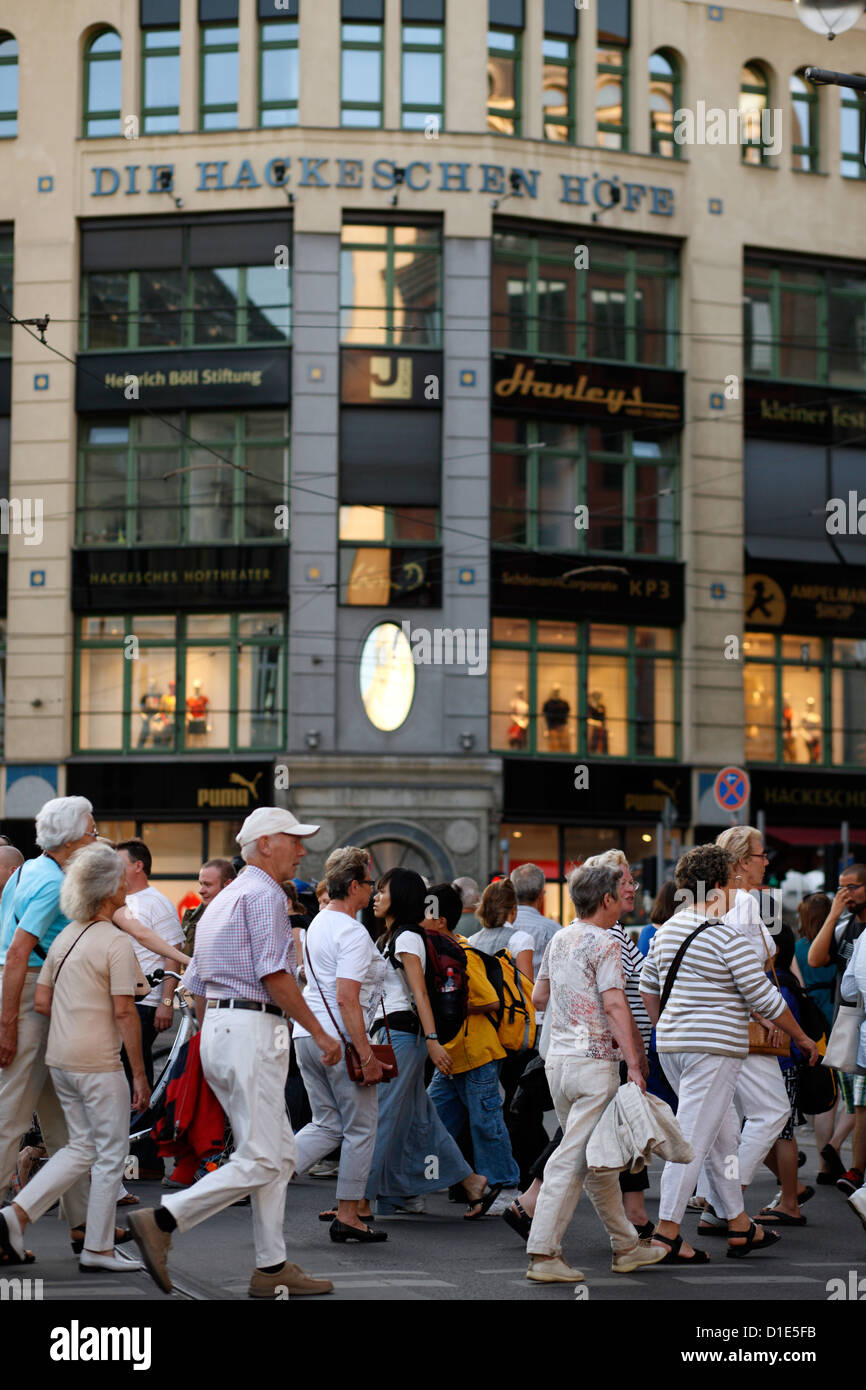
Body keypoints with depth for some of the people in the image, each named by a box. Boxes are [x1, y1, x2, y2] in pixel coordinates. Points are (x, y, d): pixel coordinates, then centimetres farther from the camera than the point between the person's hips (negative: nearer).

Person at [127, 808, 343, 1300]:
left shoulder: (223, 900, 23)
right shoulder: (265, 893, -7)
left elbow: (199, 985, 23)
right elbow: (274, 975, -16)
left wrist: (210, 1047, 25)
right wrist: (320, 1033, -11)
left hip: (218, 1025, 10)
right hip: (252, 1027, -10)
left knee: (279, 1154, 11)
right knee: (261, 1160, -10)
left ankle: (273, 1268, 10)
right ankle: (162, 1221, -14)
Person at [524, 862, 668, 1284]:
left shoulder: (559, 940, 14)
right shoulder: (605, 944, -10)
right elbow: (614, 1004, -18)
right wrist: (633, 1063, -21)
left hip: (557, 1056, 9)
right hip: (594, 1062, -8)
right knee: (573, 1160, -8)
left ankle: (626, 1245, 23)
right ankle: (543, 1254, -11)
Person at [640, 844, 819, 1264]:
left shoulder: (666, 930, 9)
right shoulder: (727, 937, -14)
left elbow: (648, 984, 20)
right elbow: (765, 999, -10)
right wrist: (802, 1038, 3)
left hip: (672, 1047, 9)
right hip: (713, 1050, -9)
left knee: (723, 1132, 17)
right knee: (693, 1139, -6)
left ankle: (740, 1227, 24)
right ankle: (666, 1234, -5)